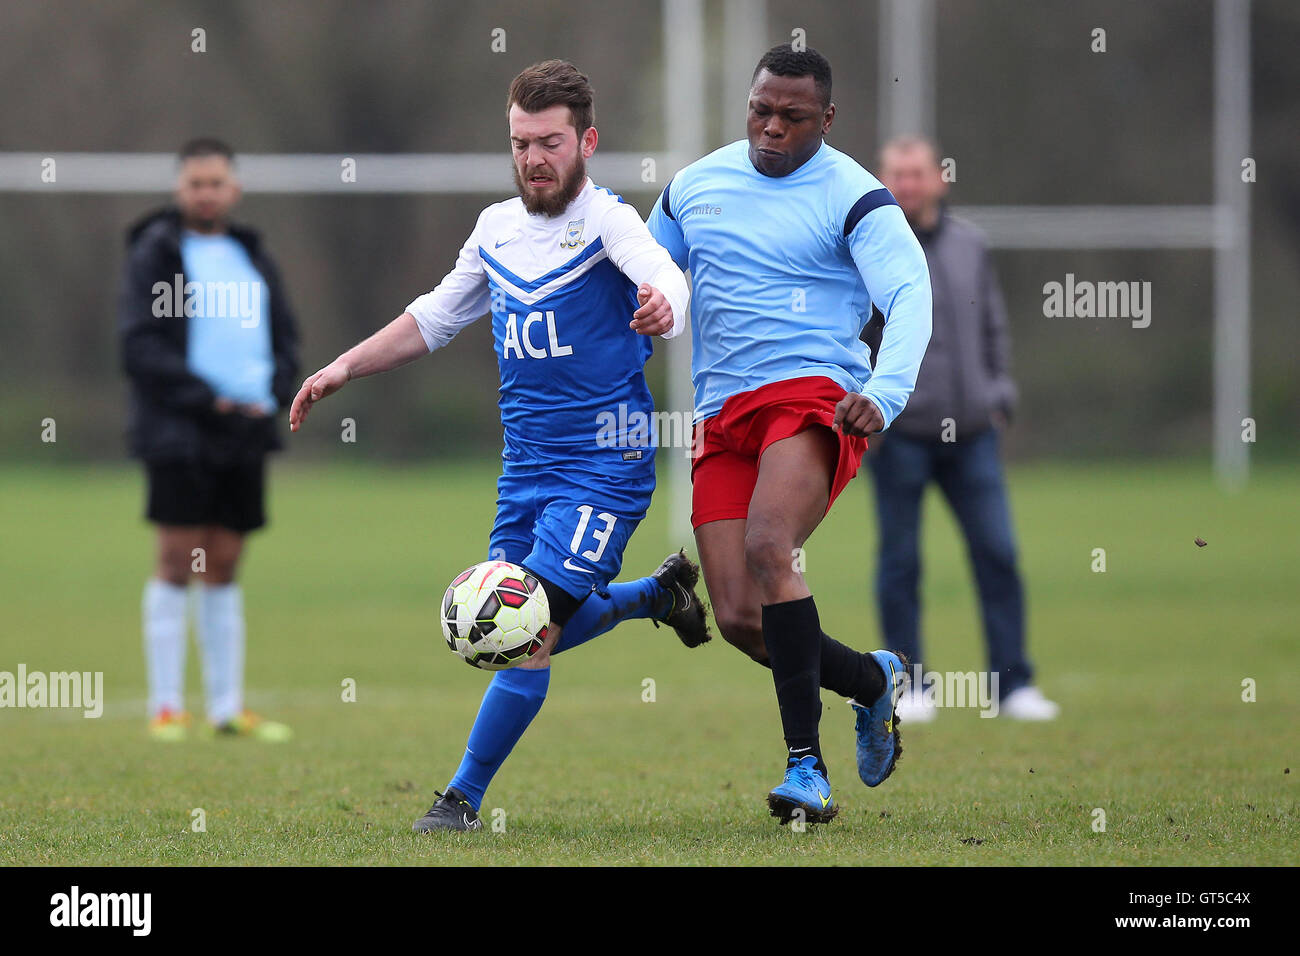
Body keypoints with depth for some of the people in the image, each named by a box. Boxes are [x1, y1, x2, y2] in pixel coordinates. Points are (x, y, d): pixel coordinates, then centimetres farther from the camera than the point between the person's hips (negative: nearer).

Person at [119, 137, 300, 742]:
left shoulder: (252, 256, 16)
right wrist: (209, 401, -16)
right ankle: (166, 707, -5)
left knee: (224, 564, 8)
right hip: (179, 435, -5)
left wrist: (271, 395, -2)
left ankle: (228, 708, 10)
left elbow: (285, 336, 18)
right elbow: (140, 345, -10)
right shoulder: (155, 253, -2)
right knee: (178, 560, -8)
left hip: (245, 433, 5)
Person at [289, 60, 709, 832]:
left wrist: (662, 307, -59)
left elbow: (664, 282, -34)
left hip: (603, 462, -7)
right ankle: (658, 595, 36)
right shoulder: (497, 227, 8)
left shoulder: (607, 220, -13)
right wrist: (344, 368, 15)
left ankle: (464, 798, 1)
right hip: (525, 465, 7)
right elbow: (436, 318, 23)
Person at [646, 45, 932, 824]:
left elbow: (910, 295, -15)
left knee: (768, 548, -31)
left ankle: (806, 766, -29)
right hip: (721, 415, 5)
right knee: (739, 619, -6)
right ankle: (877, 680, 24)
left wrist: (884, 392, -32)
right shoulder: (694, 186, 14)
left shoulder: (853, 197, -2)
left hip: (814, 398, -5)